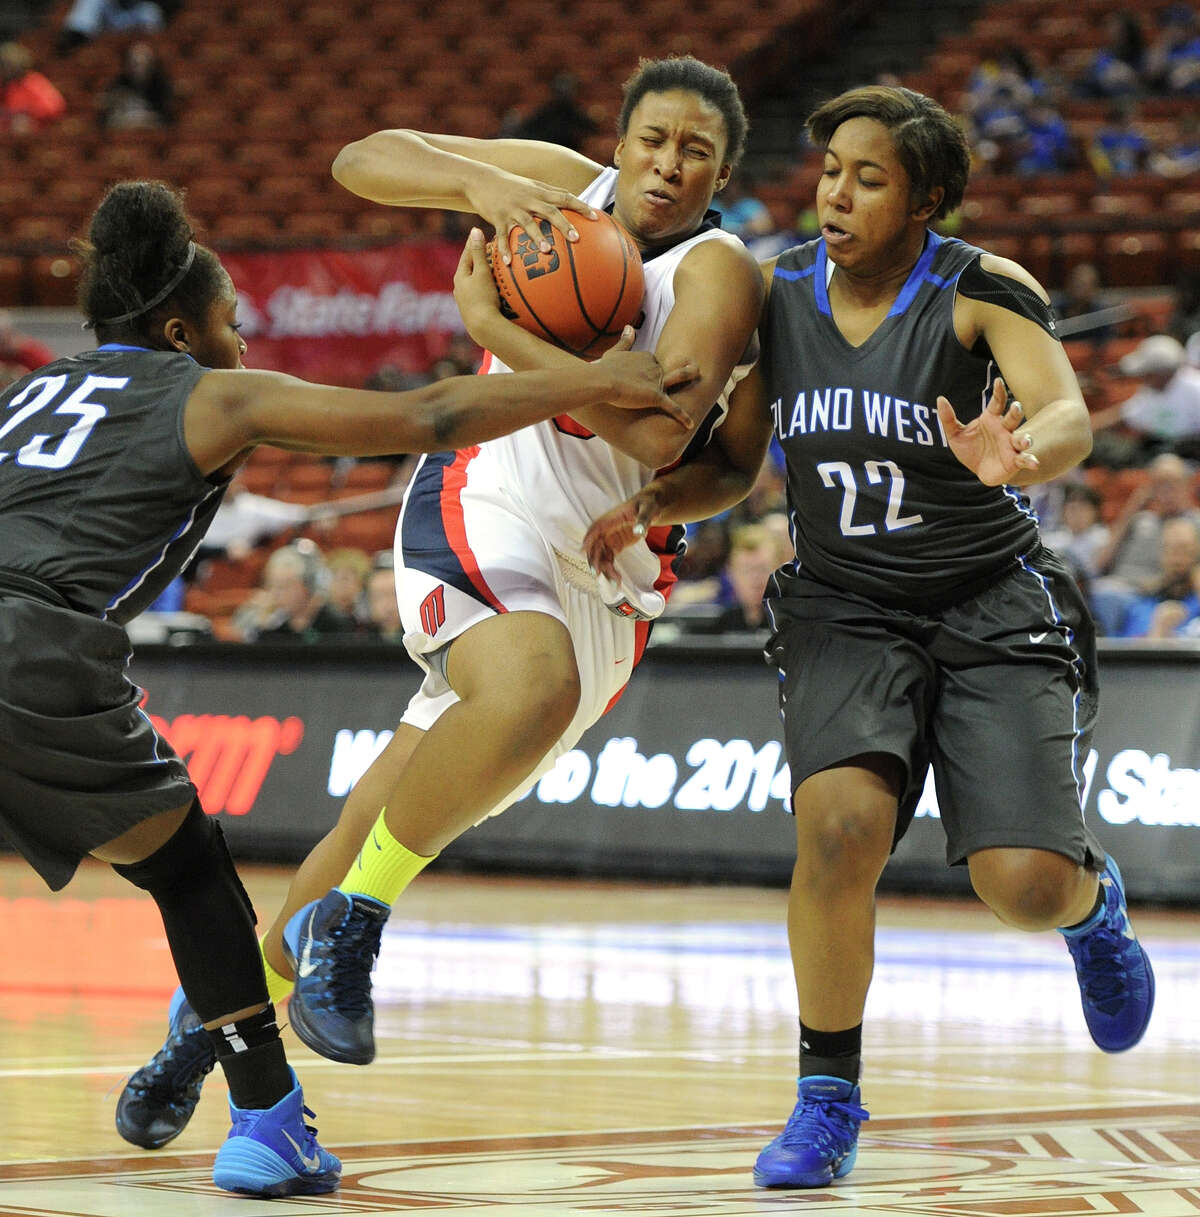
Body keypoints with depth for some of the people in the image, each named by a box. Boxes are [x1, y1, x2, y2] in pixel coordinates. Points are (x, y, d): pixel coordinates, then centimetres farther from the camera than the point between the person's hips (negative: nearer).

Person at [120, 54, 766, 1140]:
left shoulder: (718, 272, -12)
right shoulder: (565, 188, 0)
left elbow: (661, 434, -28)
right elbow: (364, 160, -1)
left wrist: (498, 327, -25)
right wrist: (481, 184, -20)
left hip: (600, 584, 0)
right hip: (476, 515, 0)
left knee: (385, 827, -5)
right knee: (532, 681, -35)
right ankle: (349, 919, -19)